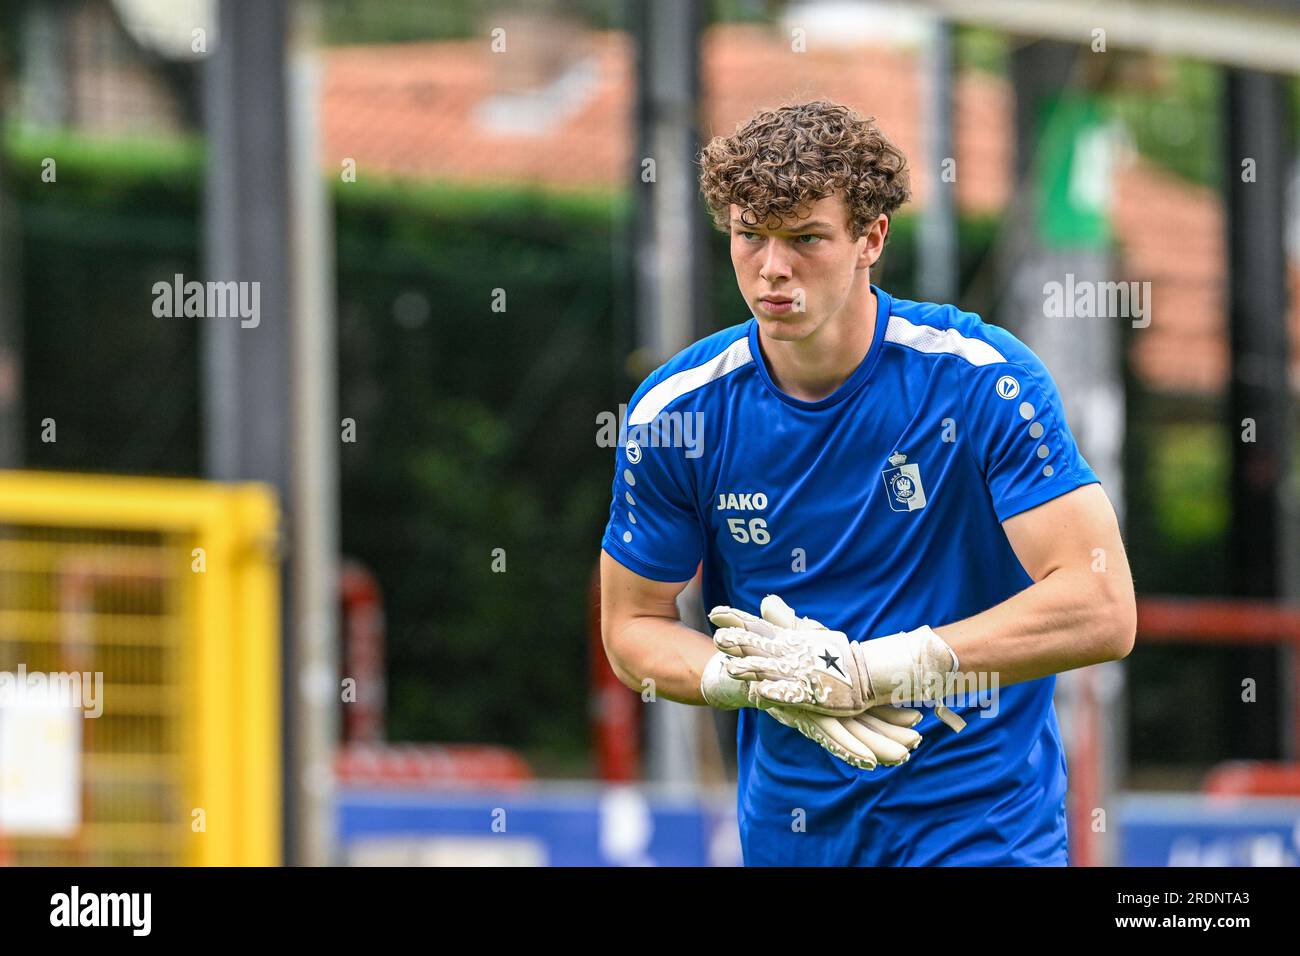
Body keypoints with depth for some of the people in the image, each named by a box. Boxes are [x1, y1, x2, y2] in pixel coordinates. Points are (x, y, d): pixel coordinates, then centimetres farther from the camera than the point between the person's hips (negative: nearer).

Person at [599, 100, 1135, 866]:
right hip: (791, 826, 3)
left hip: (983, 823, -3)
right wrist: (769, 682, -18)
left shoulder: (981, 379, -15)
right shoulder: (673, 413, -6)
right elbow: (634, 629, 3)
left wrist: (864, 670, -24)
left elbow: (1100, 609, -20)